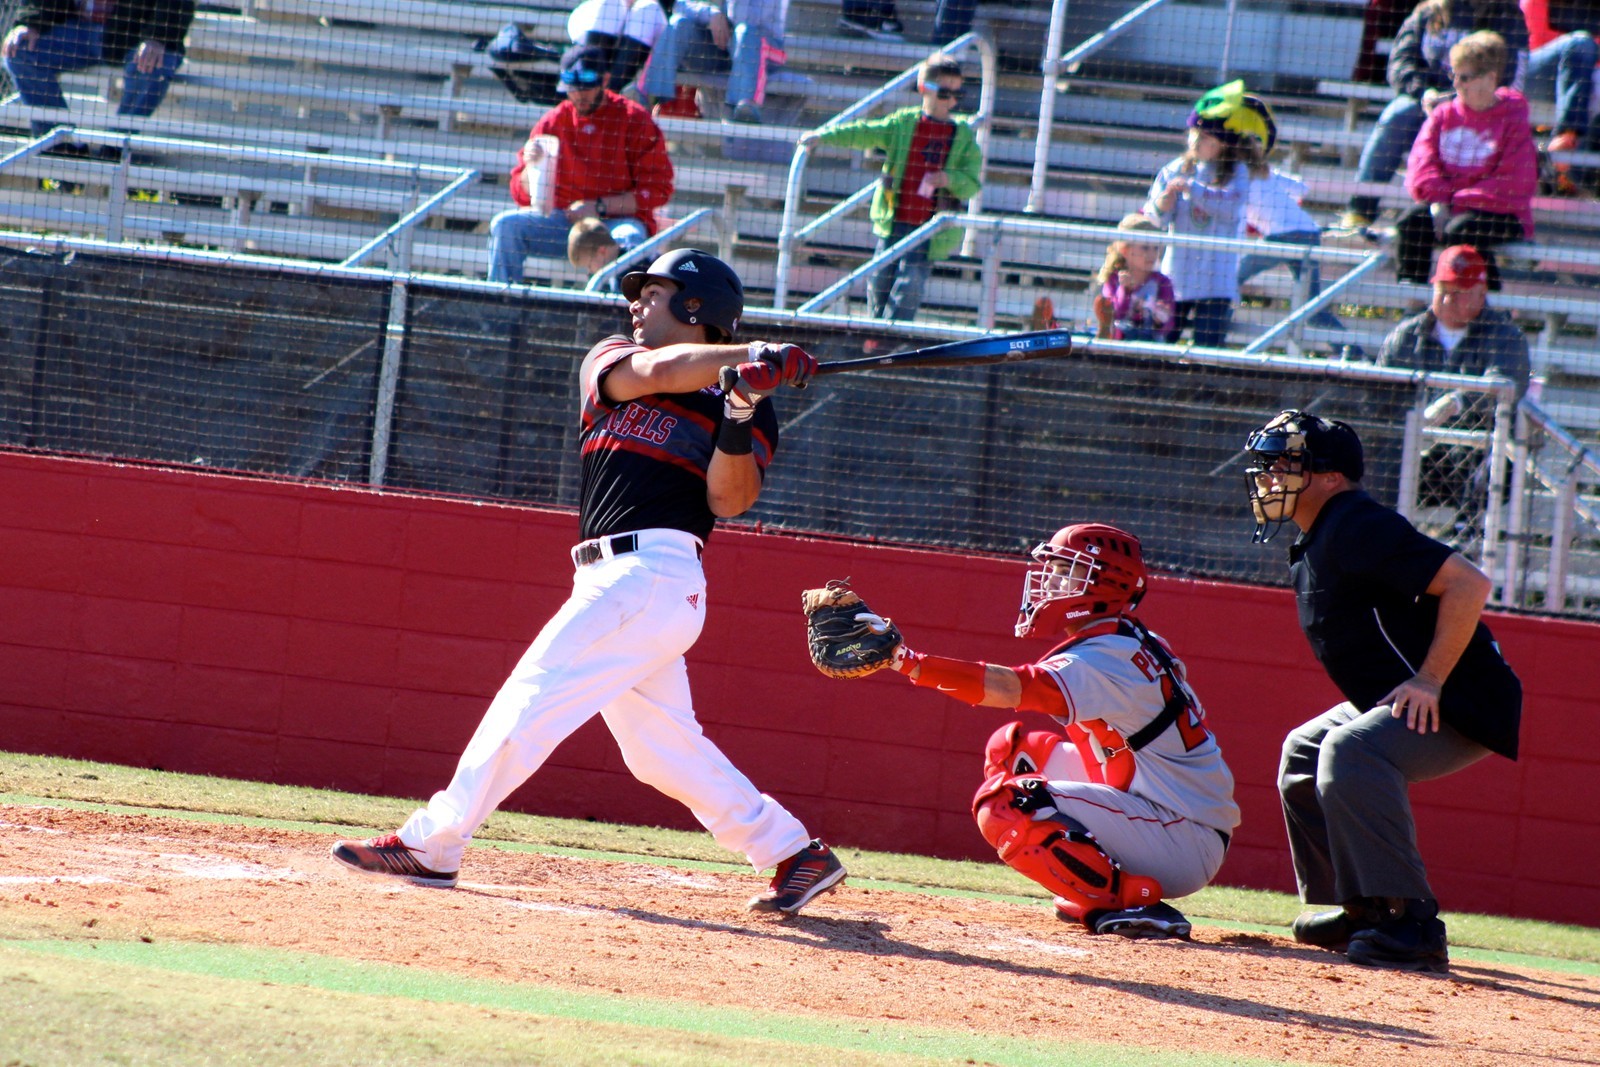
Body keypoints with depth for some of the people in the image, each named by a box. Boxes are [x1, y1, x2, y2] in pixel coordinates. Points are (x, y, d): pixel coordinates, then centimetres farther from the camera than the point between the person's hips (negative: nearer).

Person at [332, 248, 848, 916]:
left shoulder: (746, 405, 4)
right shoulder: (611, 361, 17)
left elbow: (730, 500, -8)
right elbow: (654, 370, -5)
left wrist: (739, 422, -24)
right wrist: (751, 355, -14)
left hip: (654, 574, -7)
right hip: (610, 579, 7)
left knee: (531, 701, -11)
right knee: (661, 748, 9)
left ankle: (430, 845, -8)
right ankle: (798, 857, 15)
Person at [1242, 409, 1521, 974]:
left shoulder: (1358, 529, -20)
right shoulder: (1313, 544, 12)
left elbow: (1468, 584, -28)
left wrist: (1429, 681, -28)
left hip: (1460, 706, -11)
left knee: (1350, 749, -33)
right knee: (1304, 753, 24)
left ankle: (1411, 923, -33)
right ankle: (1357, 911, 26)